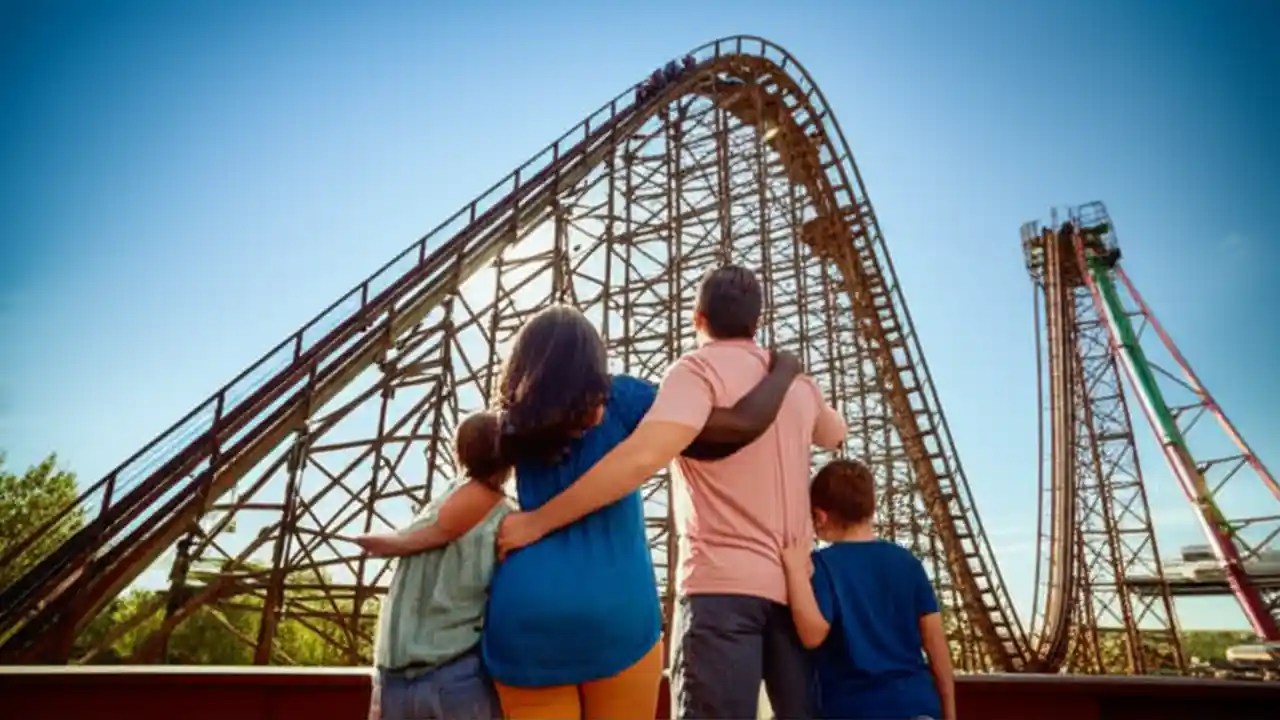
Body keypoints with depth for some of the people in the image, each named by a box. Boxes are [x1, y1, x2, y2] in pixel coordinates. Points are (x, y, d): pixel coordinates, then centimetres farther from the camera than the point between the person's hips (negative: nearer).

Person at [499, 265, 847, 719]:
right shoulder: (797, 382, 15)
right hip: (796, 584, 7)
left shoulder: (699, 369, -6)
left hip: (723, 580, -7)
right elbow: (836, 435, 37)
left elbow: (644, 455, -23)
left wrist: (536, 522, -18)